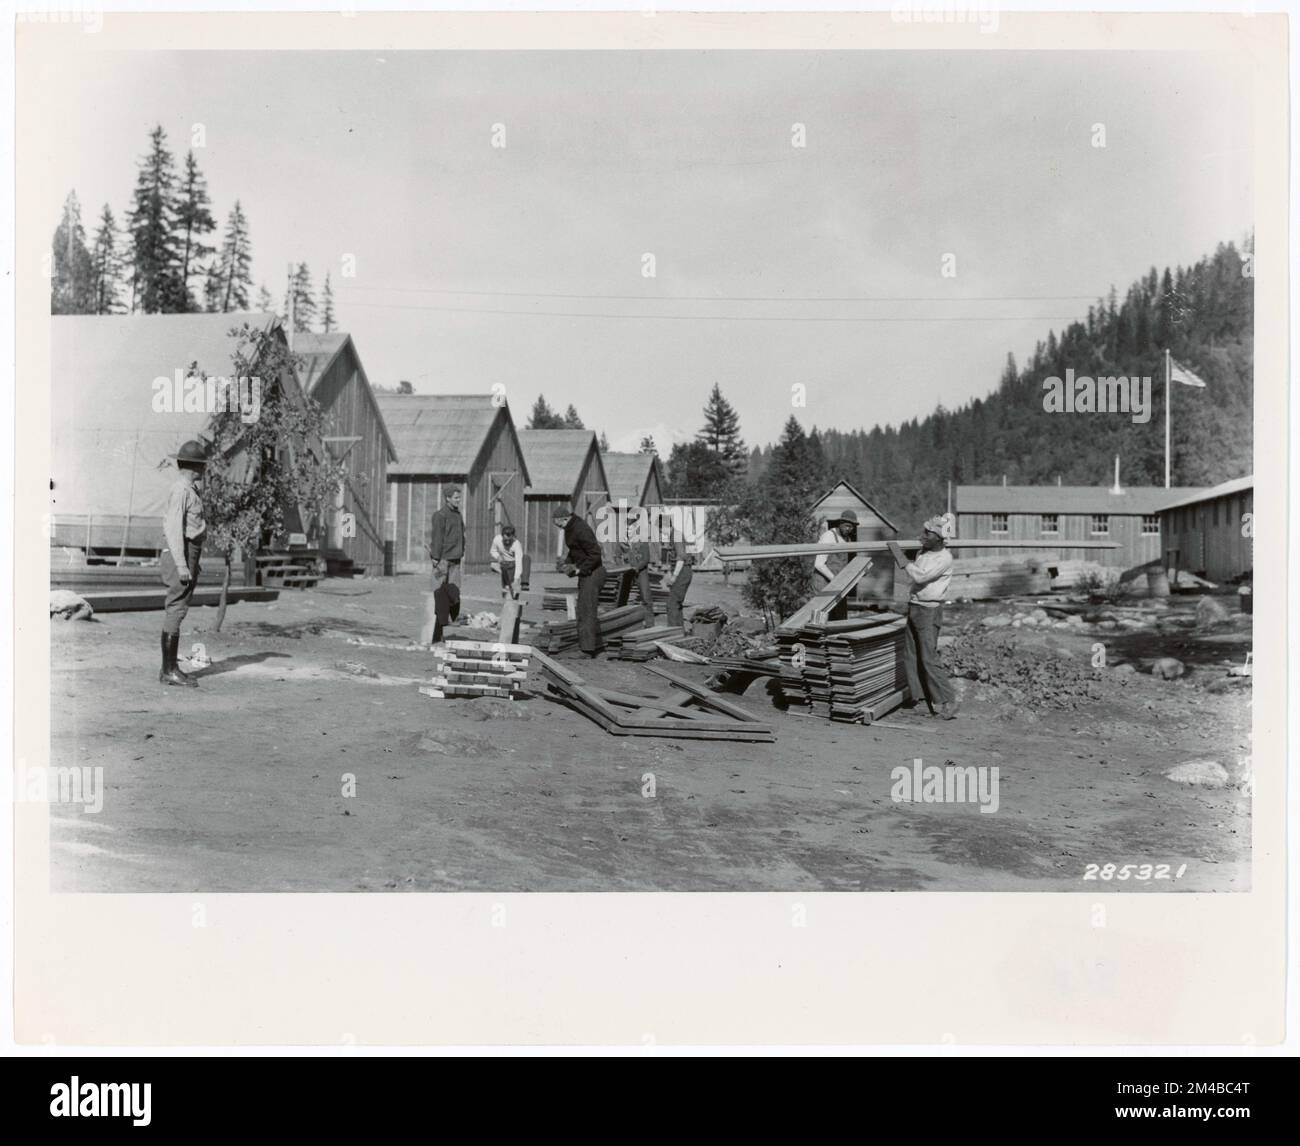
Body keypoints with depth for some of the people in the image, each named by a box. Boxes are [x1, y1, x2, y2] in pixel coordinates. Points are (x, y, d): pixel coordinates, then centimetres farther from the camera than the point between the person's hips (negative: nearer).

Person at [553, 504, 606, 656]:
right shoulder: (570, 529, 7)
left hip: (592, 573, -10)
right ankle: (595, 646, 24)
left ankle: (587, 649, -6)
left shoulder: (581, 530, -23)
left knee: (586, 612, -9)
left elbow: (595, 555, -25)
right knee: (586, 611, 16)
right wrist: (568, 563, 6)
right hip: (586, 574, 10)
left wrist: (579, 569, -20)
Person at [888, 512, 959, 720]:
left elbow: (920, 576, -26)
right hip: (914, 608, 8)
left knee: (929, 659, -10)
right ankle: (918, 696, 19)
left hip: (929, 611, -8)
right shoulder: (924, 552, 9)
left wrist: (900, 555, -21)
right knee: (910, 656, 10)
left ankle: (947, 701, -3)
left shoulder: (944, 558, -16)